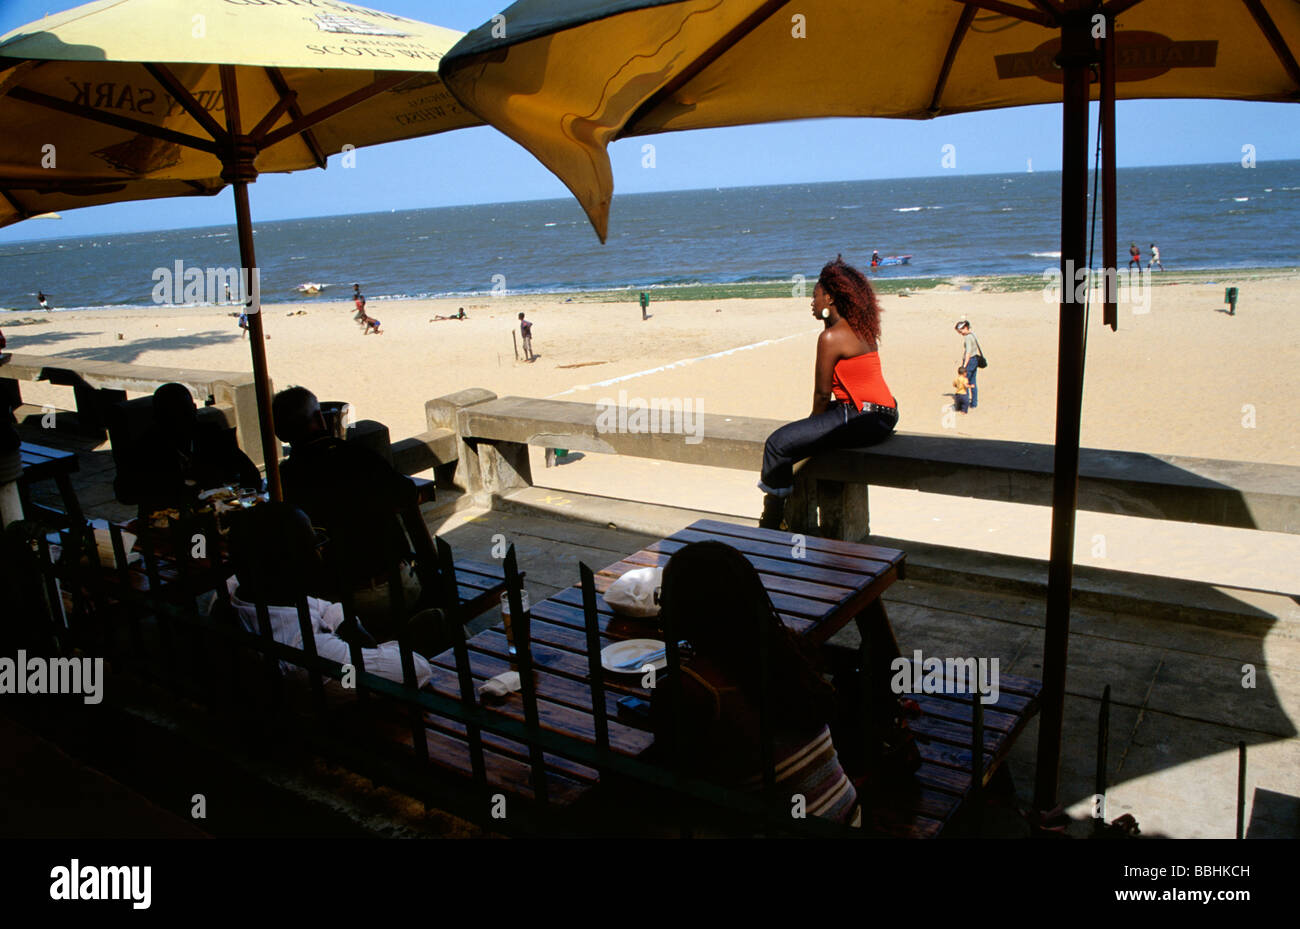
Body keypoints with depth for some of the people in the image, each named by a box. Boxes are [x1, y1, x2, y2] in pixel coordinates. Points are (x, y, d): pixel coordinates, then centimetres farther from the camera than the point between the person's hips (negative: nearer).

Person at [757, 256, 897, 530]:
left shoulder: (832, 337, -15)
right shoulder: (861, 330, 14)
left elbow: (822, 393, -10)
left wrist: (814, 420, 3)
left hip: (863, 419, -11)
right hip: (883, 414, 11)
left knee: (779, 443, -12)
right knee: (798, 432, 27)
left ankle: (770, 526, -4)